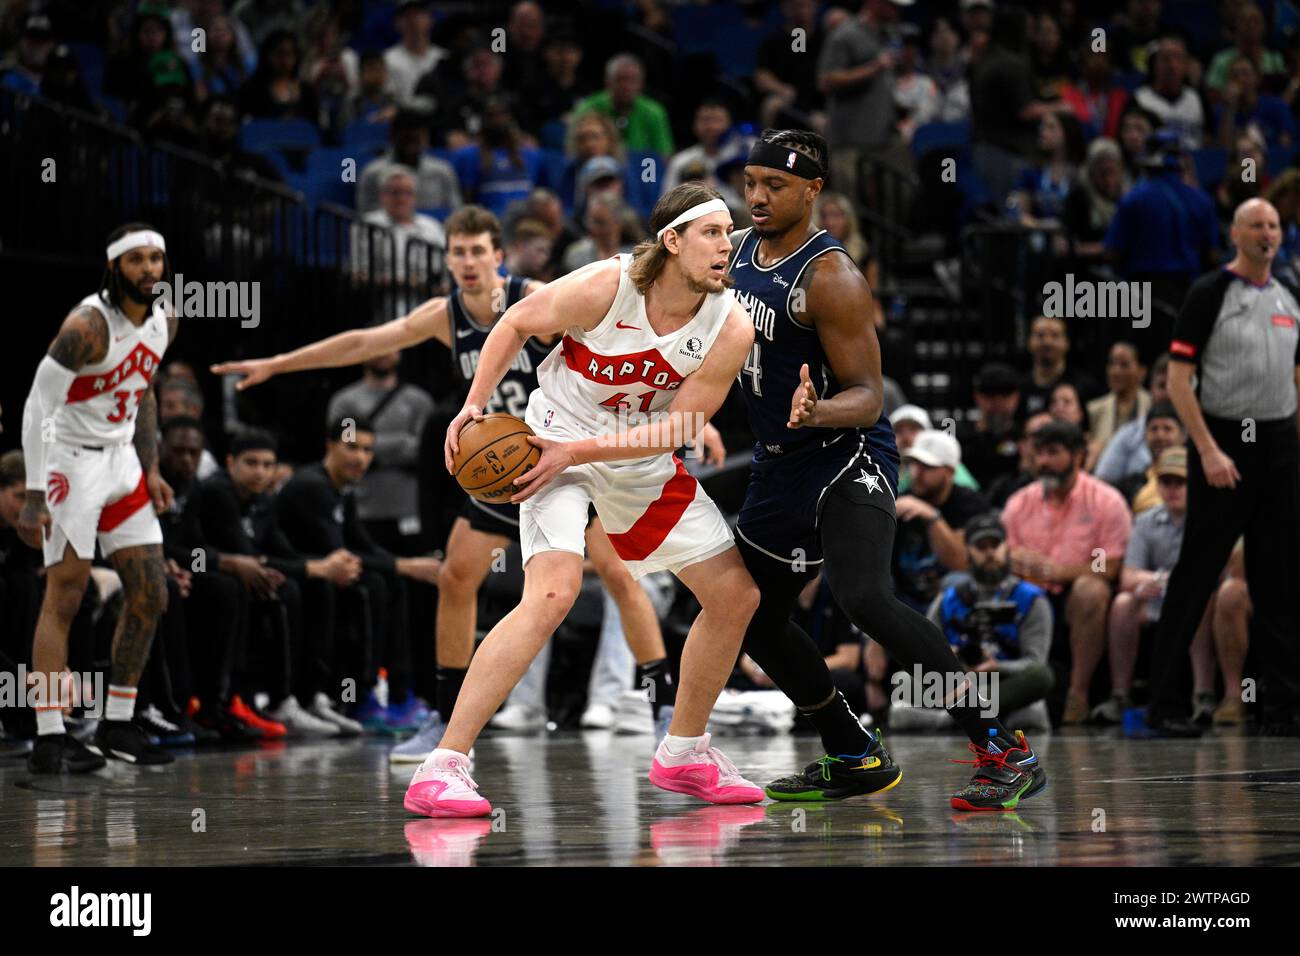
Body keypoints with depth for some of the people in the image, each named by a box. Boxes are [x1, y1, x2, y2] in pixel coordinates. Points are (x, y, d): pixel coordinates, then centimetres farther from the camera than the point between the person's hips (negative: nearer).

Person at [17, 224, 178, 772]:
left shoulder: (163, 322, 4)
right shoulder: (90, 325, -21)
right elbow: (37, 406, -21)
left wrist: (151, 470, 13)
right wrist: (34, 496, -24)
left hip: (122, 460, 8)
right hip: (72, 462, -8)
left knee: (150, 597, 7)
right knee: (65, 598, -9)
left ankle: (117, 726, 17)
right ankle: (49, 742, -9)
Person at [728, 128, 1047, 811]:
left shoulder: (831, 278, -20)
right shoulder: (737, 249, 5)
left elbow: (867, 397, -21)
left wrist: (815, 412, -40)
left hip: (848, 458, -10)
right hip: (780, 466, 10)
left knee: (862, 597, -30)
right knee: (755, 619, 14)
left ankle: (1001, 750, -27)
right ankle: (856, 761, 28)